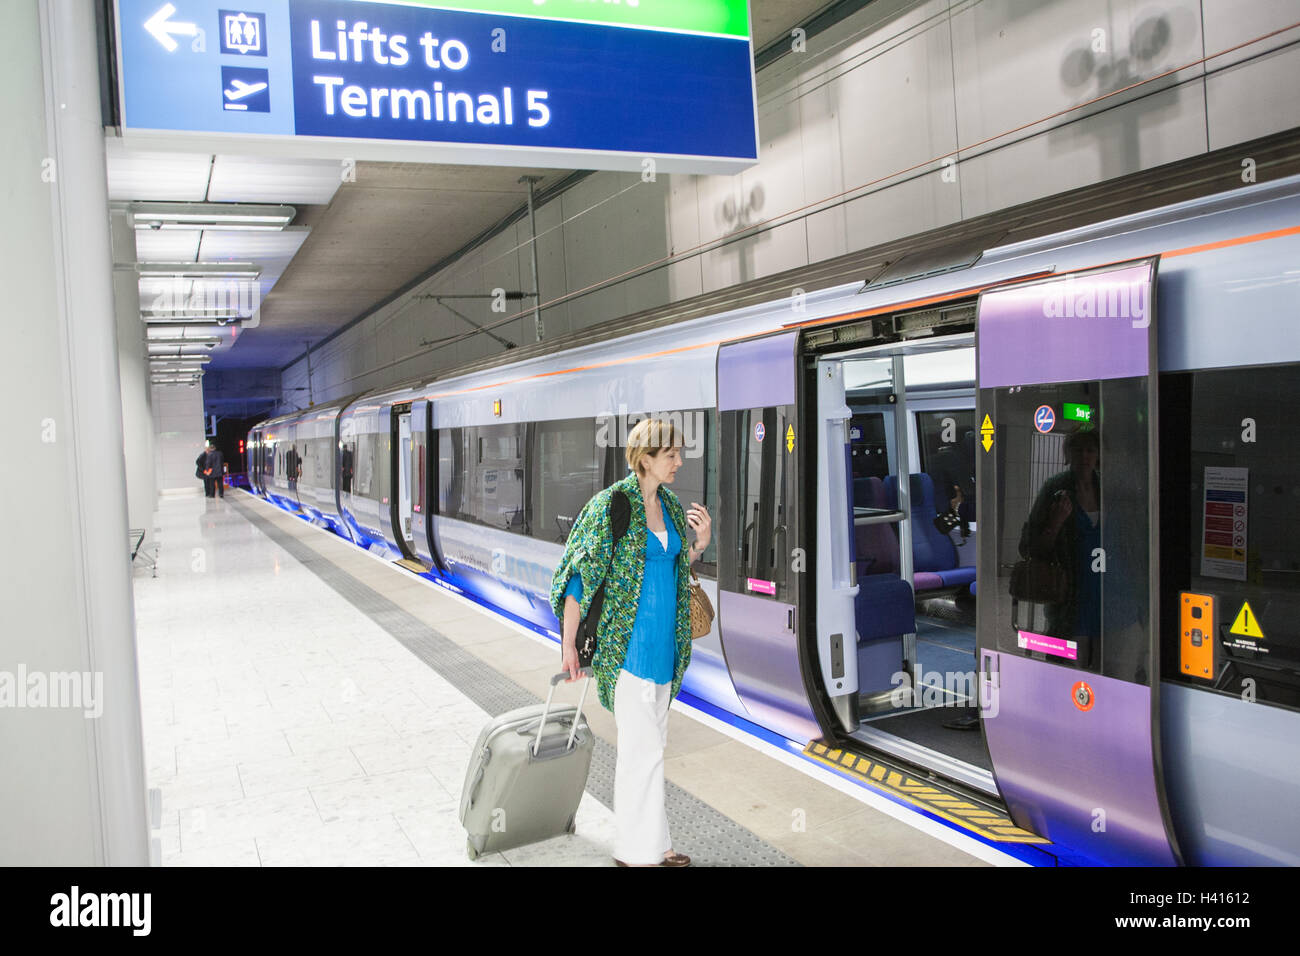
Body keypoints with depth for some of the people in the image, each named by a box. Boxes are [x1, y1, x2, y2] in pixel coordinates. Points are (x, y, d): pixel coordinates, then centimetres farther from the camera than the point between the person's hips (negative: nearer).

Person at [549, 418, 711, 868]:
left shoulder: (669, 505, 9)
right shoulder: (611, 503, -13)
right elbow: (580, 573, -13)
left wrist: (700, 543, 2)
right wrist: (569, 644, -14)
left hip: (664, 640, 8)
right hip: (628, 639, -8)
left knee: (651, 742, 15)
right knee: (643, 746, -3)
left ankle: (647, 842, 28)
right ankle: (635, 849, 12)